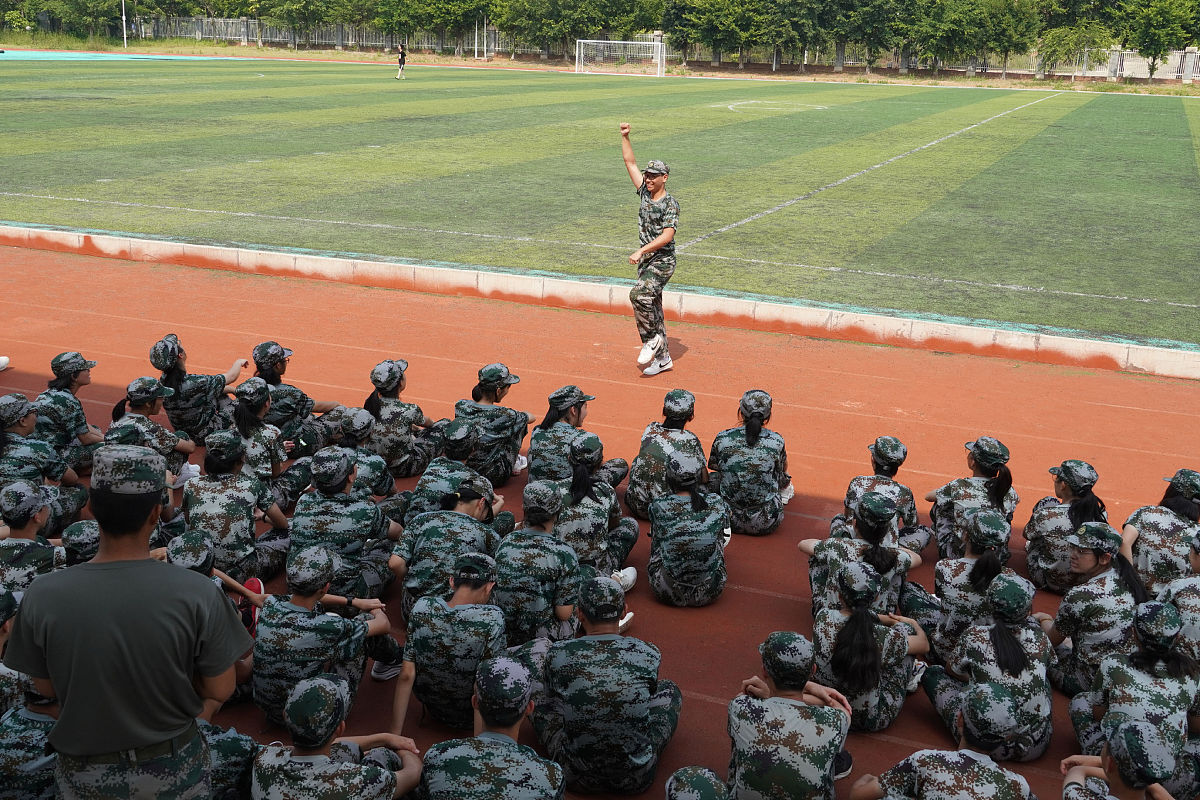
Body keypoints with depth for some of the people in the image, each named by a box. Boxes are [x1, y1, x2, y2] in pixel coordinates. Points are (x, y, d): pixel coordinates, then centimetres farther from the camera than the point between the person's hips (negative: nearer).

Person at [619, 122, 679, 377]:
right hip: (646, 260, 8)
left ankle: (652, 338, -9)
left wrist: (640, 251, -29)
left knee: (639, 294, -27)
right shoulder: (645, 192, 7)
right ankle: (662, 358, 16)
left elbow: (667, 235, -24)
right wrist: (625, 136, 1)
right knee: (653, 308, 9)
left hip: (662, 261, -8)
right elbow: (630, 162, 9)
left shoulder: (670, 204, -13)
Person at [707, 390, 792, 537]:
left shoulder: (722, 438, -7)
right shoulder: (776, 441, -9)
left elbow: (713, 466, 14)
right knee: (786, 480, 26)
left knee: (712, 477, 26)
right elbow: (782, 483, 3)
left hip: (730, 520, 0)